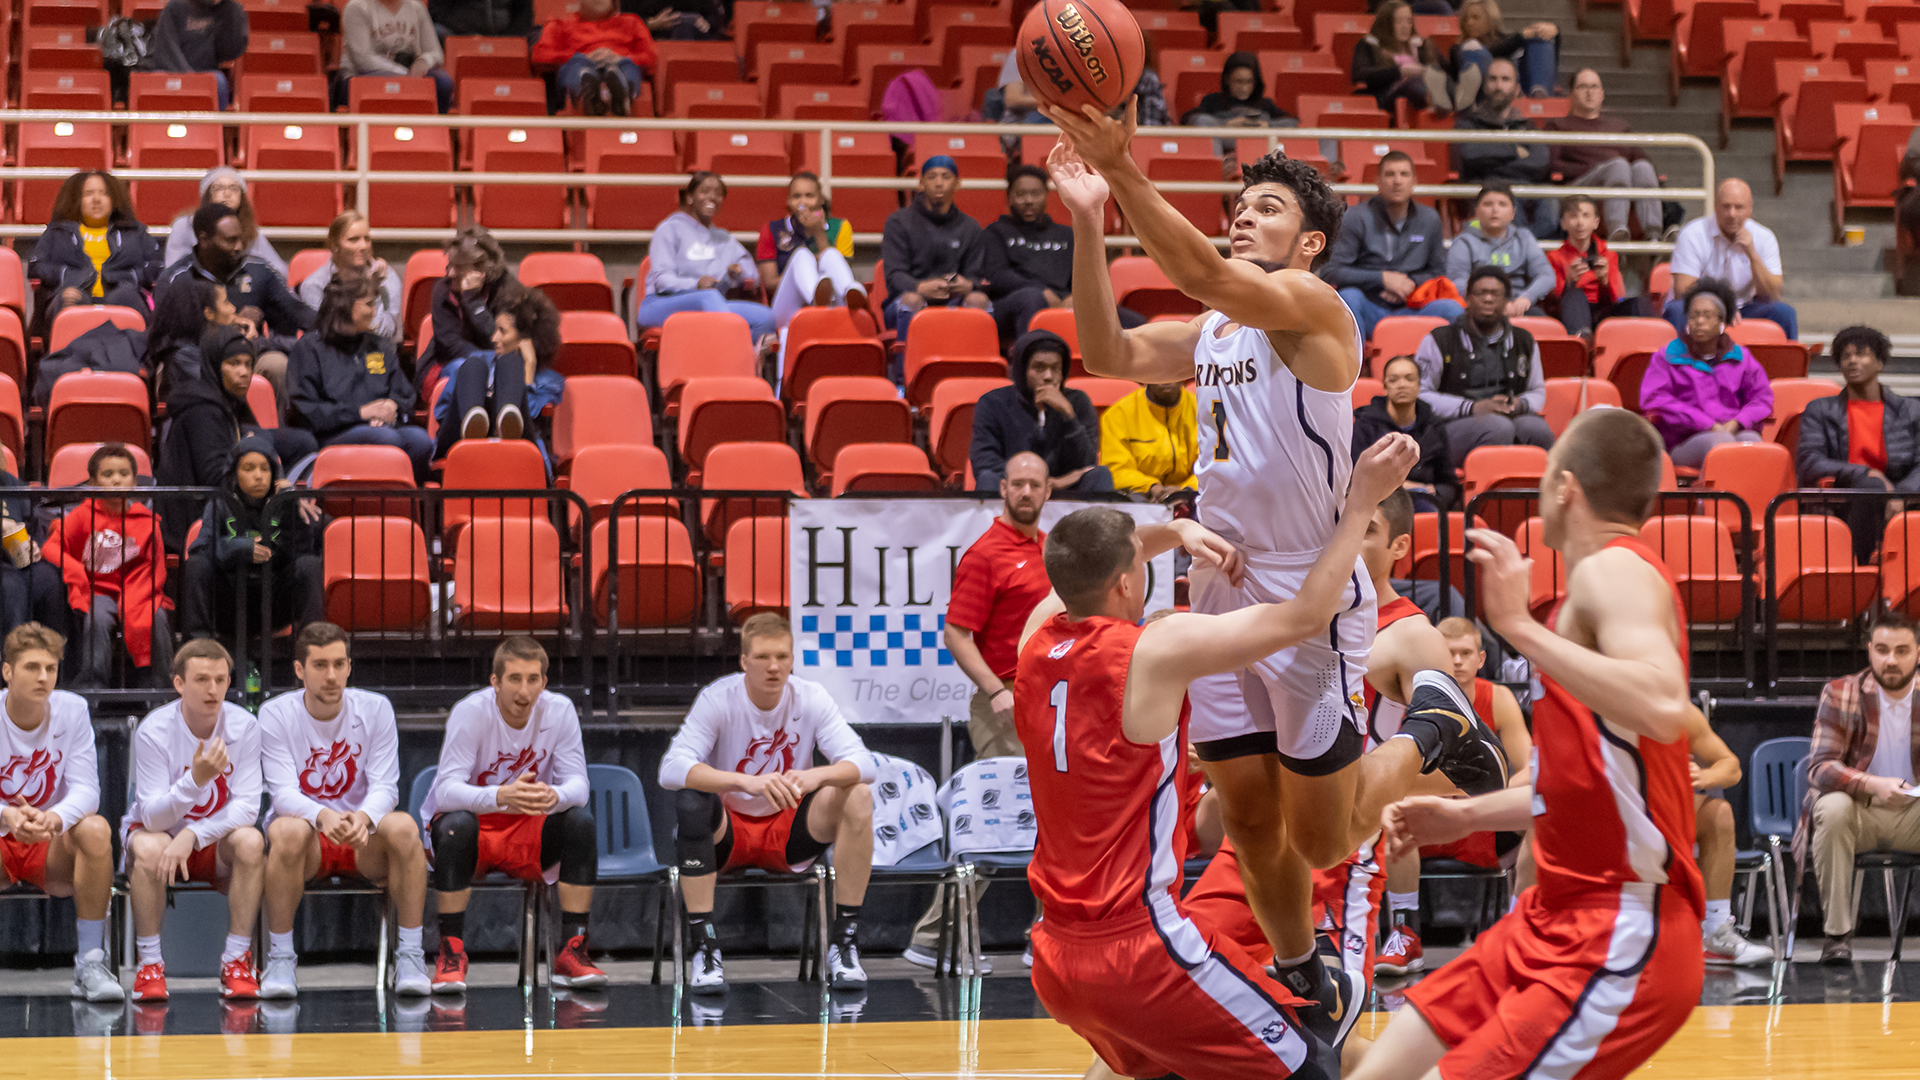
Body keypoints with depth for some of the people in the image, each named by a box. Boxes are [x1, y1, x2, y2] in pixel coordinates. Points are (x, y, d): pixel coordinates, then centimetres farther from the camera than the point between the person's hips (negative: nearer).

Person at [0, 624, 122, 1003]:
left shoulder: (72, 709, -4)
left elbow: (86, 790, -13)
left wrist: (56, 818, -37)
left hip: (52, 849, 2)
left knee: (95, 829, -30)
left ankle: (90, 963, -25)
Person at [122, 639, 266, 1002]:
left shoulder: (244, 726, -12)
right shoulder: (154, 731, -18)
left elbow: (246, 806, -16)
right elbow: (152, 816, -23)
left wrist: (193, 835, -32)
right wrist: (196, 779, -40)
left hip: (218, 839, 2)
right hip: (158, 831, -2)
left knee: (251, 841, -30)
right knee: (149, 848, -36)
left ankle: (237, 960, -20)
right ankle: (149, 964, -21)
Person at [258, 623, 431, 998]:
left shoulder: (375, 709, -2)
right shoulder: (276, 714, -6)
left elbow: (385, 786, -9)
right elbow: (283, 792, -15)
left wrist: (364, 817, -35)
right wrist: (323, 816, -39)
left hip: (365, 845, 1)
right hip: (306, 843, -1)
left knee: (403, 827, -31)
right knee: (287, 830, -36)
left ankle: (410, 956, -20)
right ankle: (280, 958, -23)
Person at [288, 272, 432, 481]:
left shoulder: (381, 347, 29)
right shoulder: (310, 348, 11)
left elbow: (406, 397, 28)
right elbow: (305, 411, 1)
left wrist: (393, 408, 1)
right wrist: (360, 411, -8)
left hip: (383, 426, 5)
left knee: (420, 439, -32)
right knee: (387, 438, -38)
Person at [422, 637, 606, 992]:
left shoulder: (559, 711, -10)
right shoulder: (470, 712, -19)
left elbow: (577, 784, -16)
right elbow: (446, 790, -29)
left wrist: (555, 796, -42)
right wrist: (501, 797, -48)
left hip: (529, 831, 3)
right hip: (475, 821, -3)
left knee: (581, 820, -25)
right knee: (456, 824, -36)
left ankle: (571, 953, -20)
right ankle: (452, 953, -25)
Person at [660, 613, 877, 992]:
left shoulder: (811, 698, -10)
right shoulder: (717, 700, -16)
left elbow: (862, 763, -19)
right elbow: (672, 768, -31)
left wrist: (817, 776, -42)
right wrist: (746, 781, -46)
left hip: (788, 835, 2)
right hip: (727, 833, -2)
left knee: (857, 794, -23)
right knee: (690, 800, -34)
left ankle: (844, 943, -18)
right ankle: (704, 947, -29)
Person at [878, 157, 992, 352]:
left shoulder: (971, 229, 18)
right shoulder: (898, 222, 9)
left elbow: (976, 277, 9)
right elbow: (894, 277, -3)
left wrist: (968, 285, -19)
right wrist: (921, 288, -27)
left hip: (955, 304, 2)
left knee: (979, 299, -29)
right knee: (912, 299, -36)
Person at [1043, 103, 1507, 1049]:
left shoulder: (1310, 303, -11)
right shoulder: (1216, 330, 13)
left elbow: (1202, 274, -29)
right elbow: (1110, 353, -1)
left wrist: (1126, 172, -36)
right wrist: (1088, 220, -10)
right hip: (1223, 595, 7)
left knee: (1321, 840, -1)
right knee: (1248, 820, 10)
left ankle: (1428, 737, 25)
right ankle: (1309, 991, 28)